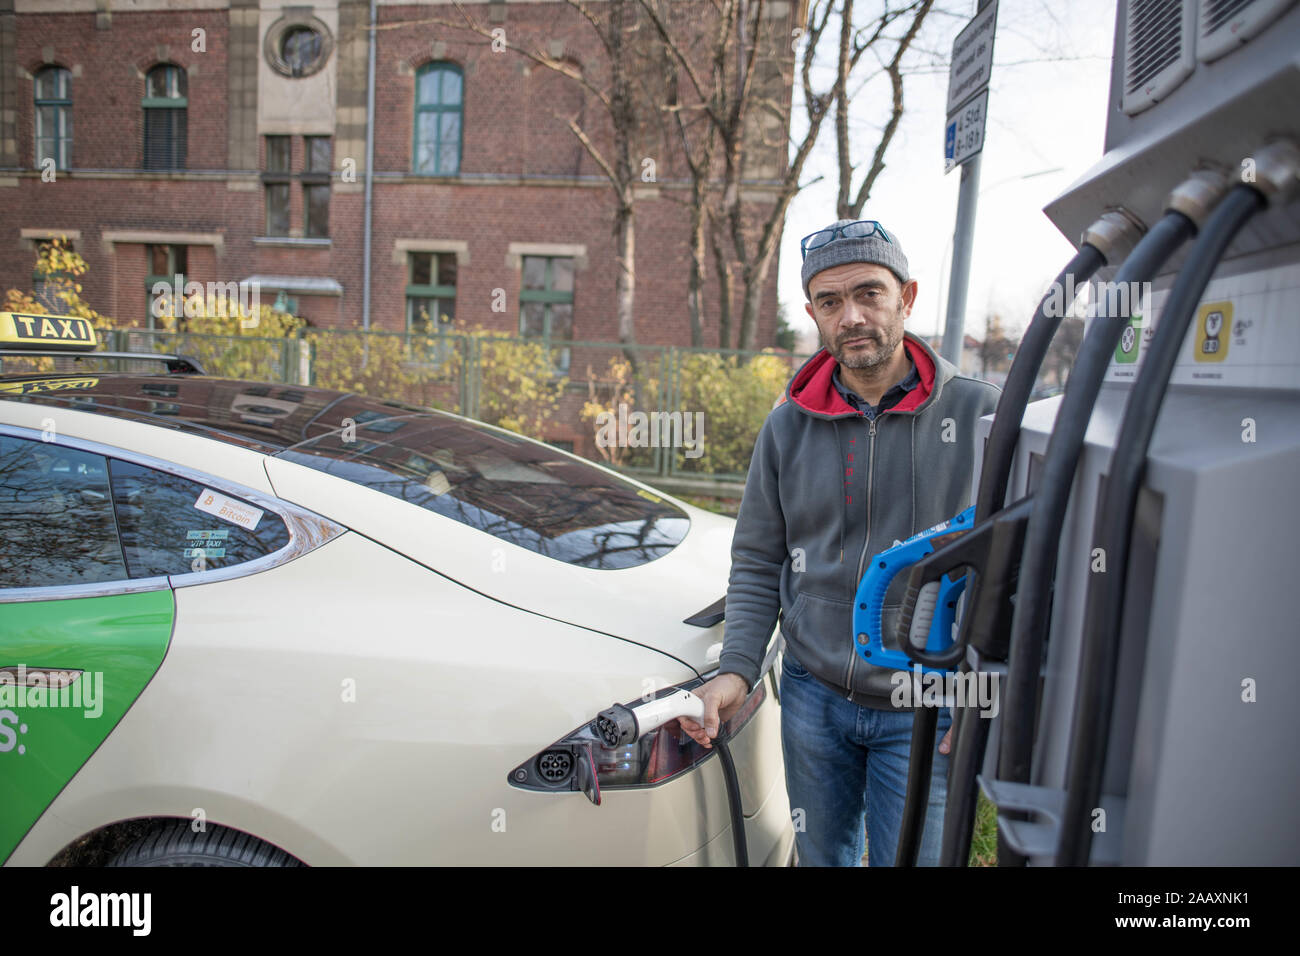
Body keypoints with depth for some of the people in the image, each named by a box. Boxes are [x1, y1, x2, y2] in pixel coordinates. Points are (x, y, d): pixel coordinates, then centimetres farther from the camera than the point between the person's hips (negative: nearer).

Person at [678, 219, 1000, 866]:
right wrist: (736, 669, -7)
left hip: (925, 714, -3)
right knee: (822, 857, 22)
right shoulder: (787, 425, -1)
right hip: (812, 697, 3)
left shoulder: (980, 413, -10)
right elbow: (756, 563, 4)